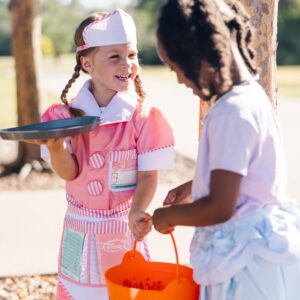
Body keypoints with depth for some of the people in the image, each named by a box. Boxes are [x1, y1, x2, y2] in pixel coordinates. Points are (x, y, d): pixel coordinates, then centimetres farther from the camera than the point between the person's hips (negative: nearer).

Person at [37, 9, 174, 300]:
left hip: (123, 228, -2)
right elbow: (68, 172, -8)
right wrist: (55, 146, -28)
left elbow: (148, 176, -11)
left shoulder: (144, 117, -11)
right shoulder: (68, 115, -4)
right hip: (80, 228, 2)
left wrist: (137, 212, -29)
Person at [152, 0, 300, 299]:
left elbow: (219, 208, -23)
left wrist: (168, 215, -7)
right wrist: (193, 186, 16)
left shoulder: (233, 113, -24)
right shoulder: (249, 94, 5)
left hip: (248, 261, -9)